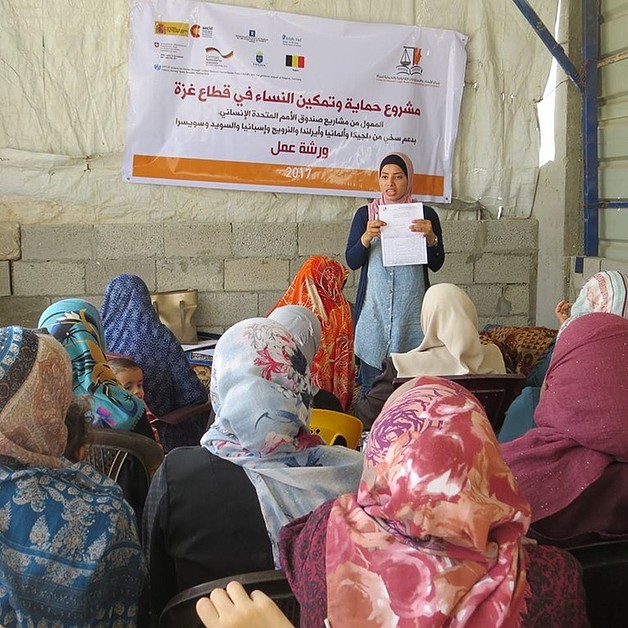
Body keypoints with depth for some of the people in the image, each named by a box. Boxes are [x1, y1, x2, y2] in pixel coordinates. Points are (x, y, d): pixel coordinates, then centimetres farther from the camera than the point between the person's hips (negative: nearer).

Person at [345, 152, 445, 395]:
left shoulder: (426, 214, 7)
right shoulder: (365, 214, 9)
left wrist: (430, 237, -13)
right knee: (371, 386, 0)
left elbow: (436, 264, 4)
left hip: (412, 308, 0)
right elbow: (351, 261, 3)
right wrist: (366, 237, -15)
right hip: (373, 307, 1)